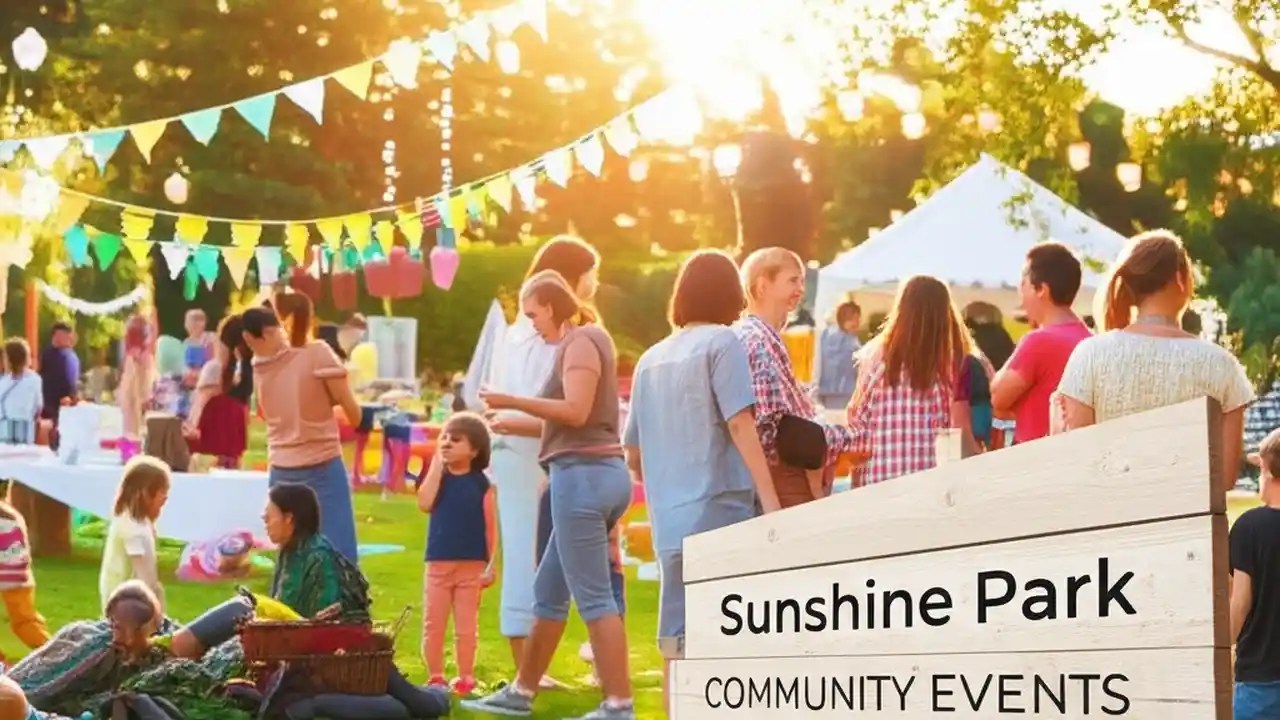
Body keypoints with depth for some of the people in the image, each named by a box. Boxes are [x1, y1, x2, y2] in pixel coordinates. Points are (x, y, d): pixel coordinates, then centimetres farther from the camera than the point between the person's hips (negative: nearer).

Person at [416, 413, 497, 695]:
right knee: (433, 625, 5)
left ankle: (466, 678, 14)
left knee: (466, 626, 6)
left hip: (471, 565, -2)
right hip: (438, 563, 2)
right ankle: (435, 678, 13)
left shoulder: (481, 483, -3)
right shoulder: (438, 478, 4)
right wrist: (437, 466, -10)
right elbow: (424, 504, -15)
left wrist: (491, 565, -5)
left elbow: (491, 526, -2)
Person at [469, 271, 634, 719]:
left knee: (593, 597, -9)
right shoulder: (588, 341, 22)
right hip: (594, 474, 10)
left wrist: (514, 402, -14)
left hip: (582, 475, -10)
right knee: (548, 591, 15)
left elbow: (576, 411, -19)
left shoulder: (581, 342, -7)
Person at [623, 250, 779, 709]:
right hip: (721, 511, -6)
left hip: (670, 521, 6)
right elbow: (740, 424, -12)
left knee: (677, 642, 7)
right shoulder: (721, 342, -2)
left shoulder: (651, 358, 15)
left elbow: (633, 452, 18)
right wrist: (771, 501, -15)